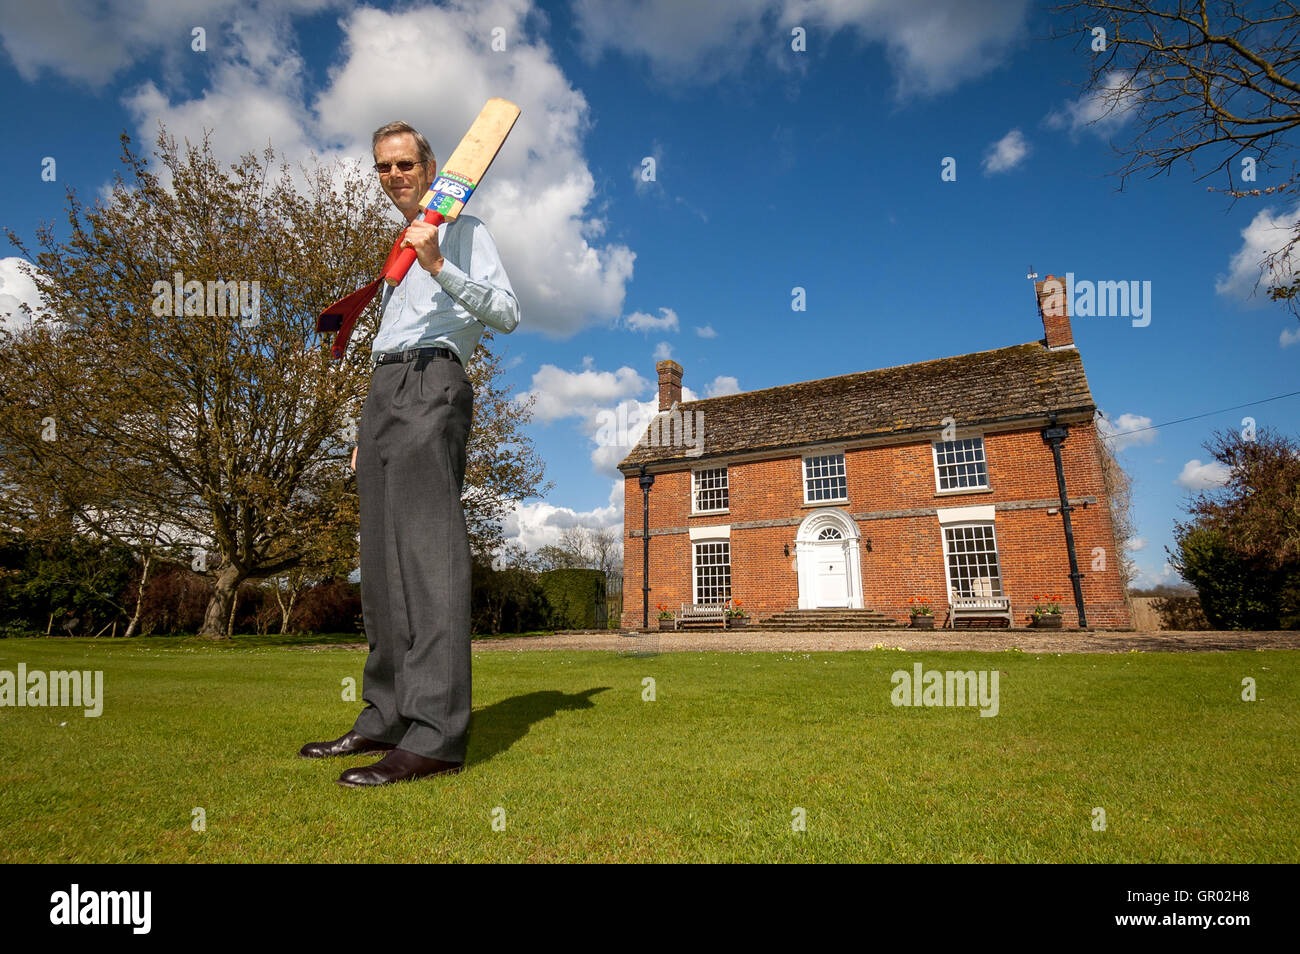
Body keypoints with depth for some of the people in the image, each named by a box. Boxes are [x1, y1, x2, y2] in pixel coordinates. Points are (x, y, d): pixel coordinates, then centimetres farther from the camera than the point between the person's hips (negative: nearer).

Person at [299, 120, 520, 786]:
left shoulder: (462, 229, 10)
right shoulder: (400, 247, 33)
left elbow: (507, 314, -5)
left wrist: (440, 266, -15)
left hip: (432, 384, -9)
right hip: (383, 388, 9)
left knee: (429, 550, -19)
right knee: (382, 561, 3)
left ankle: (435, 736, -21)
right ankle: (386, 719, 7)